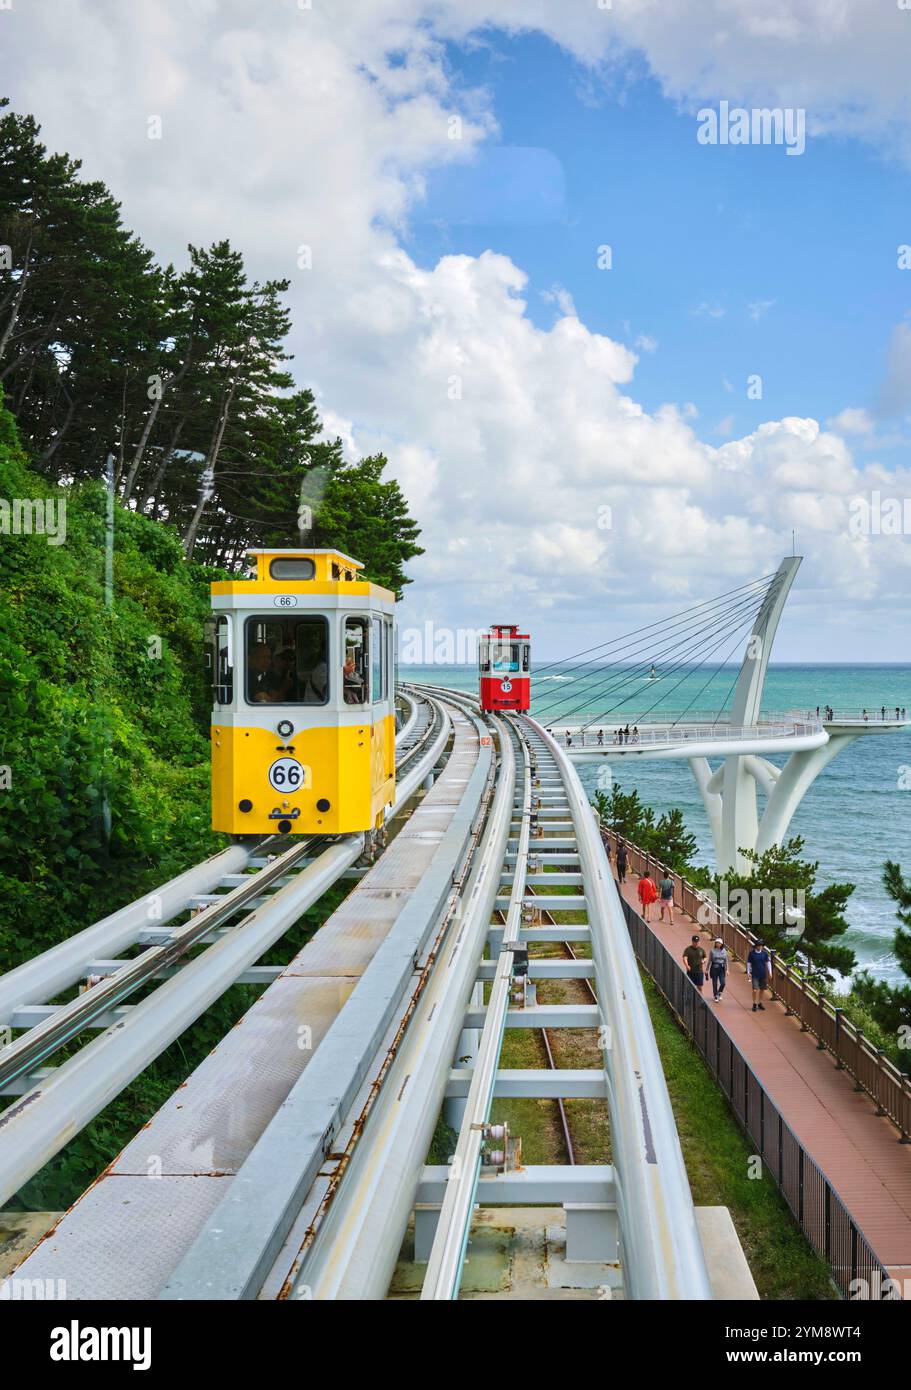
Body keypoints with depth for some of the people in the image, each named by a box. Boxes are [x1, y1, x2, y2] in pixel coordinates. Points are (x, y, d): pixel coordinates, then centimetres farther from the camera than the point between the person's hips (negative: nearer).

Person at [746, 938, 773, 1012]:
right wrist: (748, 972, -1)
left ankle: (760, 1003, 24)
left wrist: (770, 972, 1)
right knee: (755, 989, -9)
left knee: (762, 989, 10)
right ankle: (754, 1004, 1)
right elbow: (748, 963, 3)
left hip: (763, 974, 3)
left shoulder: (765, 953, 0)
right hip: (755, 975, -3)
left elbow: (768, 963, 5)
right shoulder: (751, 953, -4)